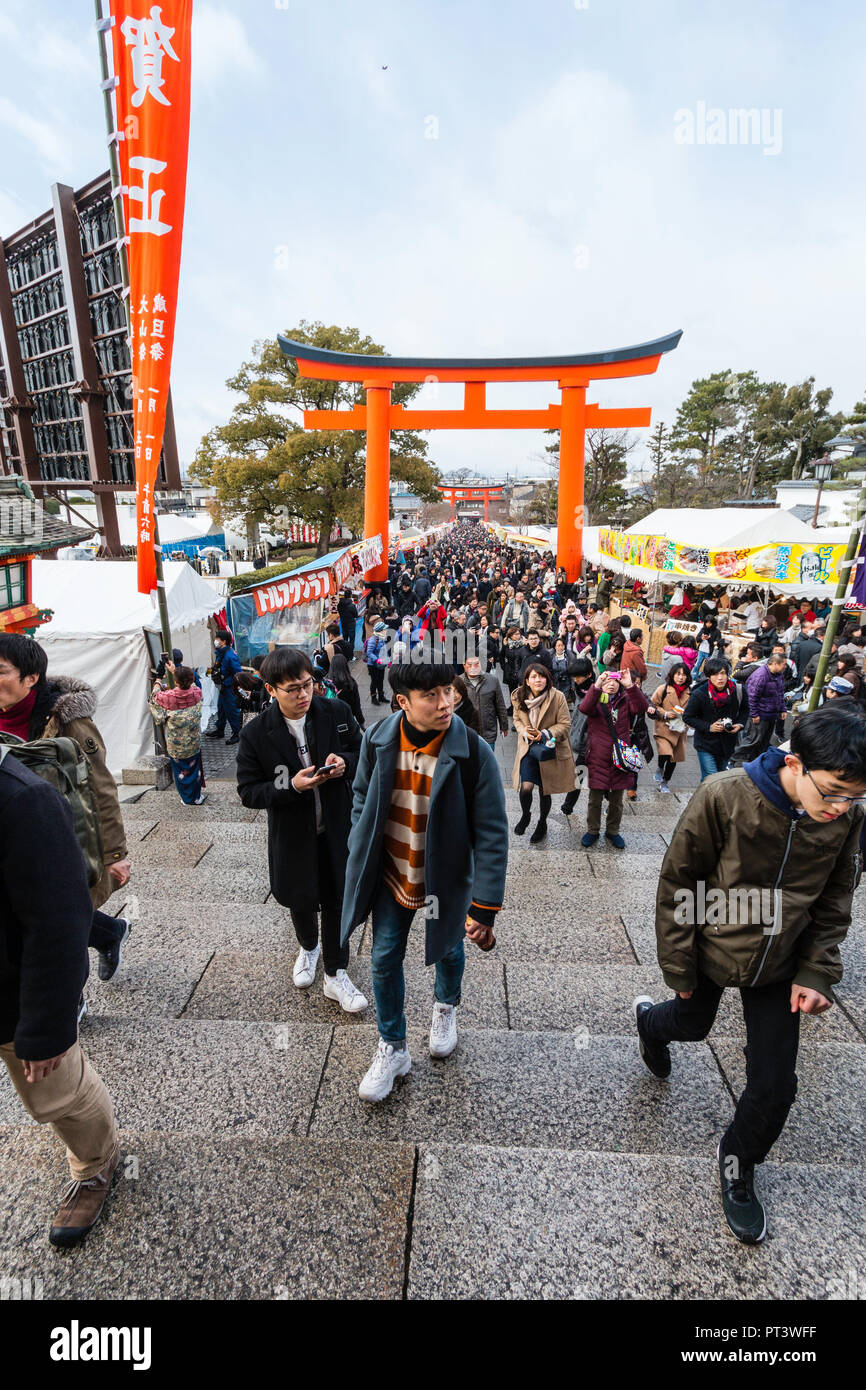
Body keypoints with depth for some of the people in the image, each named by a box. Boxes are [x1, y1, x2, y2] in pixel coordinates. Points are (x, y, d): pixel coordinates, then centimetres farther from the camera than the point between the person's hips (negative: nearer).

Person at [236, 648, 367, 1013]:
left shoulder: (337, 713, -11)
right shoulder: (256, 734, -15)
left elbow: (364, 756, 2)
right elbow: (248, 792, -12)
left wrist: (345, 762, -21)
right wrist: (292, 785, -28)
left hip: (337, 830, 0)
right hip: (293, 835, 0)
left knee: (337, 901, 10)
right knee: (300, 900, 22)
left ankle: (335, 976, 31)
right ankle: (308, 947, 54)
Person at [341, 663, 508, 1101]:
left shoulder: (473, 752, -26)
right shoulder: (378, 740, -15)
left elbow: (492, 833, -20)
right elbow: (362, 800, 3)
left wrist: (484, 908, -19)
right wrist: (360, 862, 7)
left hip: (445, 878, -2)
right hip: (390, 876, 2)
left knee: (448, 950, 22)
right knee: (384, 958, 10)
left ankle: (446, 1006, 56)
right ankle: (392, 1048, 36)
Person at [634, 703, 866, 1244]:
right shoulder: (724, 797, -30)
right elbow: (679, 885, -18)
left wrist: (817, 973, -7)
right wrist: (680, 968, -10)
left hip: (778, 965, 3)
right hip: (712, 950, -2)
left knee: (775, 1086, 7)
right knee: (692, 1024, 23)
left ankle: (739, 1162, 38)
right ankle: (651, 1020, 60)